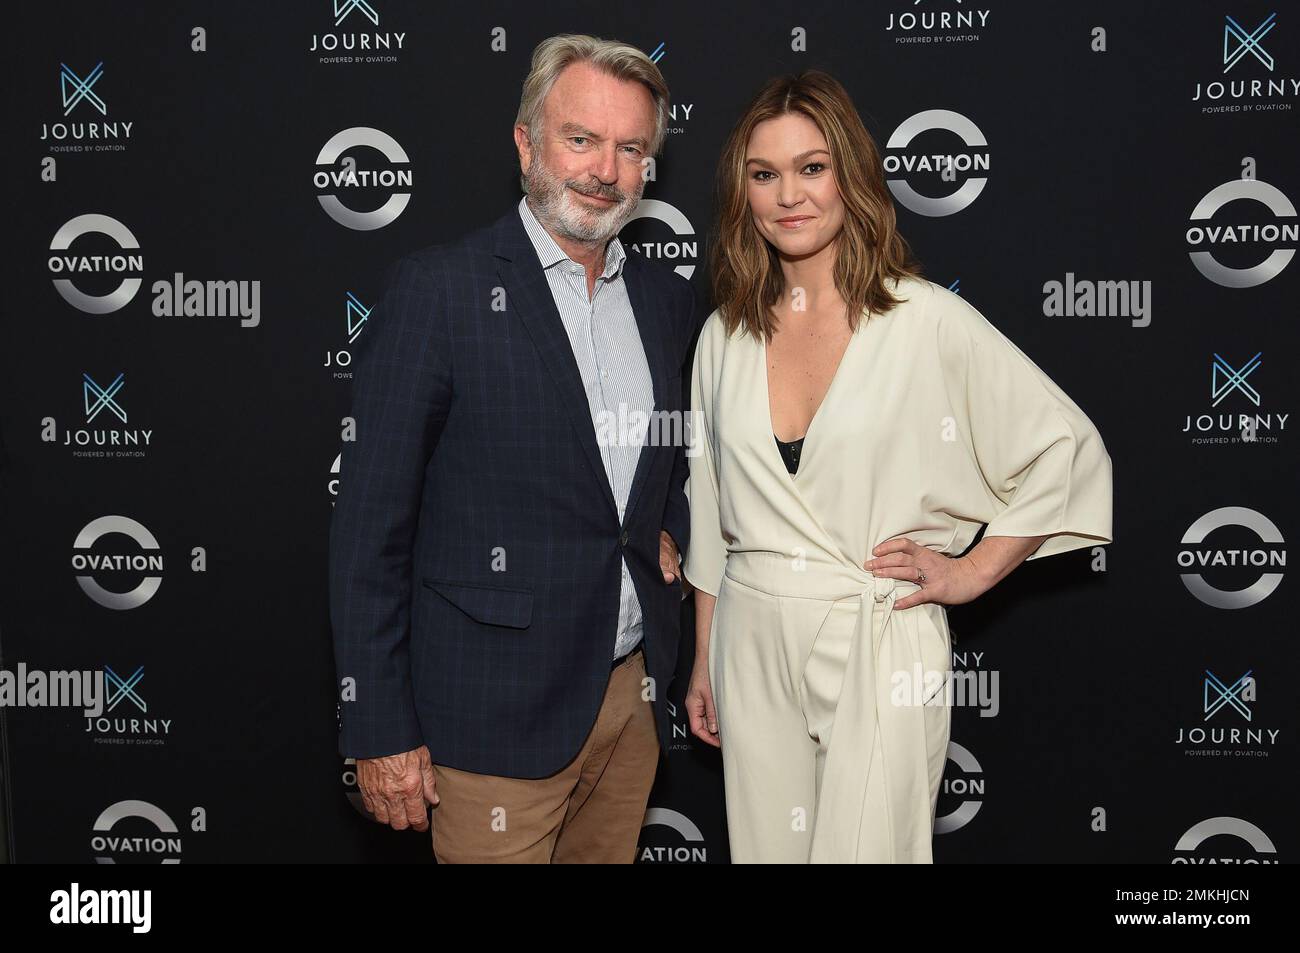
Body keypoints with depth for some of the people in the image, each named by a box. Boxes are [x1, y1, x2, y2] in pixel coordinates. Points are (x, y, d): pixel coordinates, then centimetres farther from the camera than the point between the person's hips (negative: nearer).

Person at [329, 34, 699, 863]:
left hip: (635, 695, 6)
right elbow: (370, 530, -11)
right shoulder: (437, 290, -11)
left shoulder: (668, 298, 7)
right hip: (497, 714, -5)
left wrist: (672, 531, 4)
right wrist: (380, 731, -12)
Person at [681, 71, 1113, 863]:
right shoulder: (726, 335, 5)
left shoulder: (926, 319, -8)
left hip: (880, 650, -4)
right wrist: (703, 663, 14)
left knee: (866, 846, 2)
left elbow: (1068, 447, -3)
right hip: (751, 647, 4)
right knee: (765, 847, 14)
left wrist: (972, 572, -5)